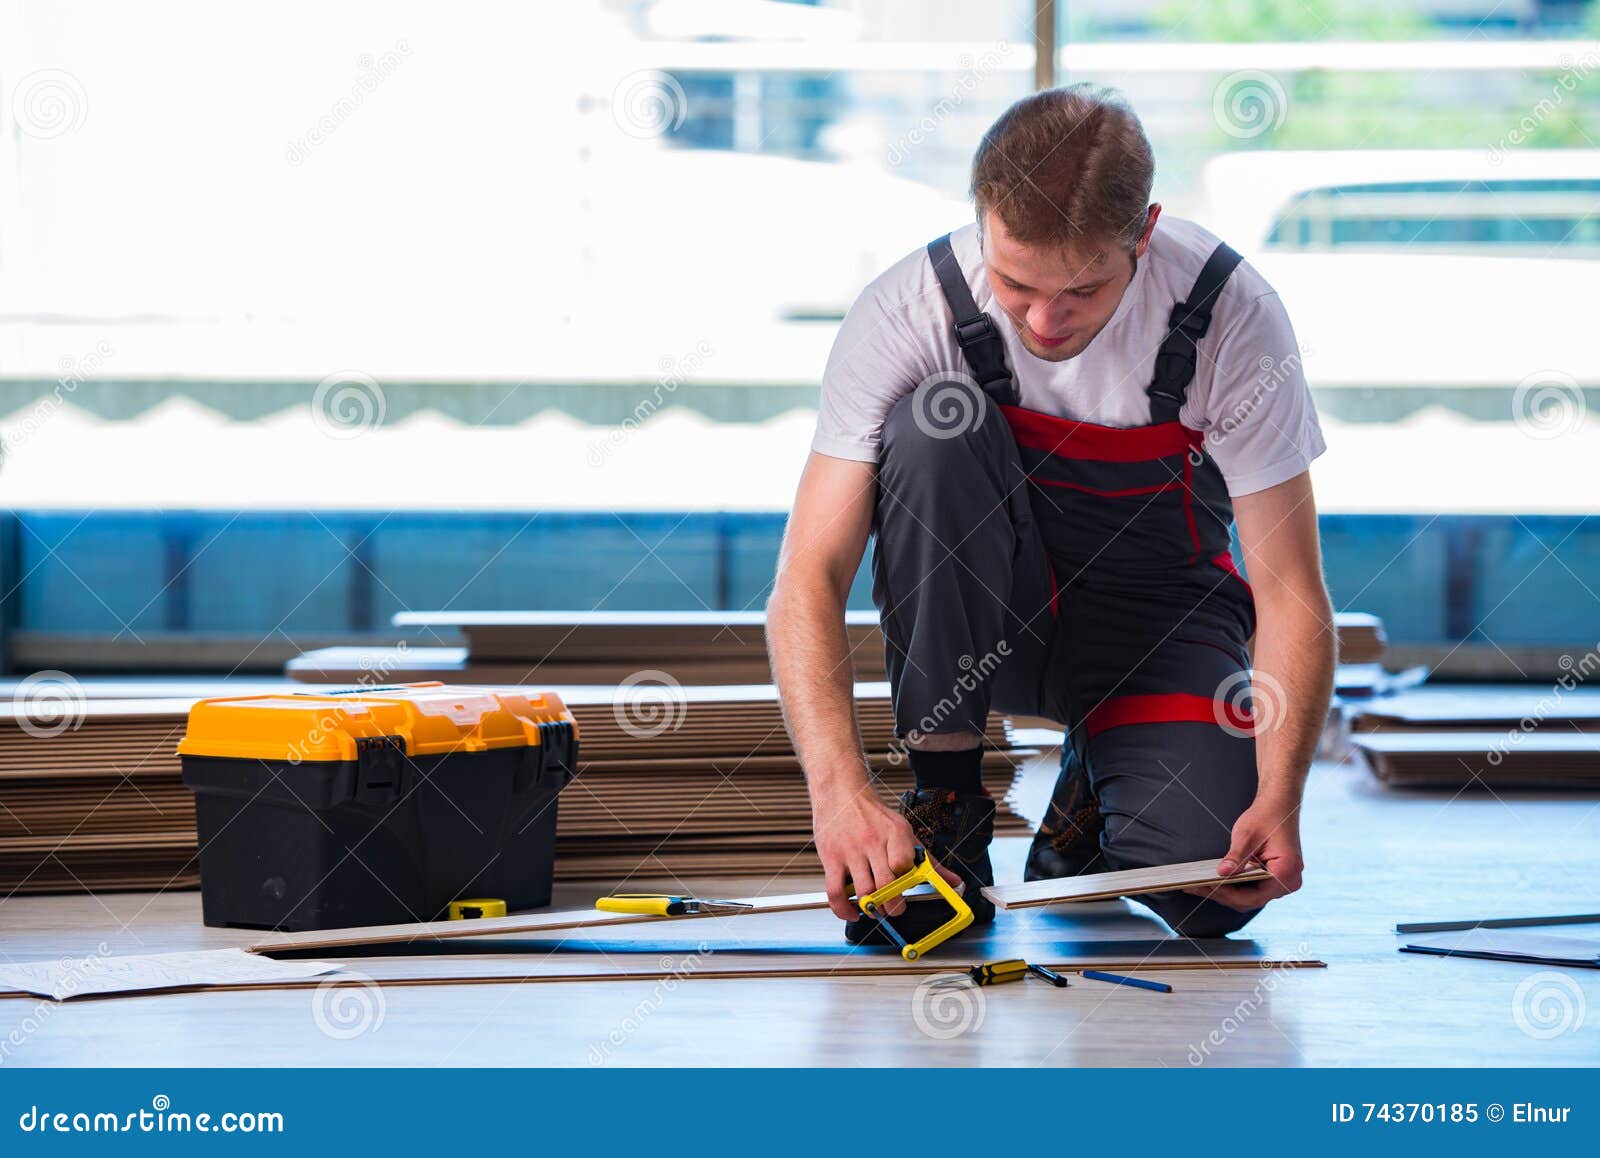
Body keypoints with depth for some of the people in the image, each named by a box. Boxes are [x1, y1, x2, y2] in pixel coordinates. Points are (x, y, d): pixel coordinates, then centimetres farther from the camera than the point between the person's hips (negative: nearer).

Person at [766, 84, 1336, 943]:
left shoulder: (1231, 316, -23)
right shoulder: (907, 311, -24)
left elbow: (1290, 592, -18)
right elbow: (807, 581, -26)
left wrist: (1279, 800, -33)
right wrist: (841, 793, -41)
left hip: (1156, 615, 0)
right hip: (982, 610, 0)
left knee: (1213, 887, -28)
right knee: (933, 427, -32)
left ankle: (1095, 783, 9)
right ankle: (943, 797, -17)